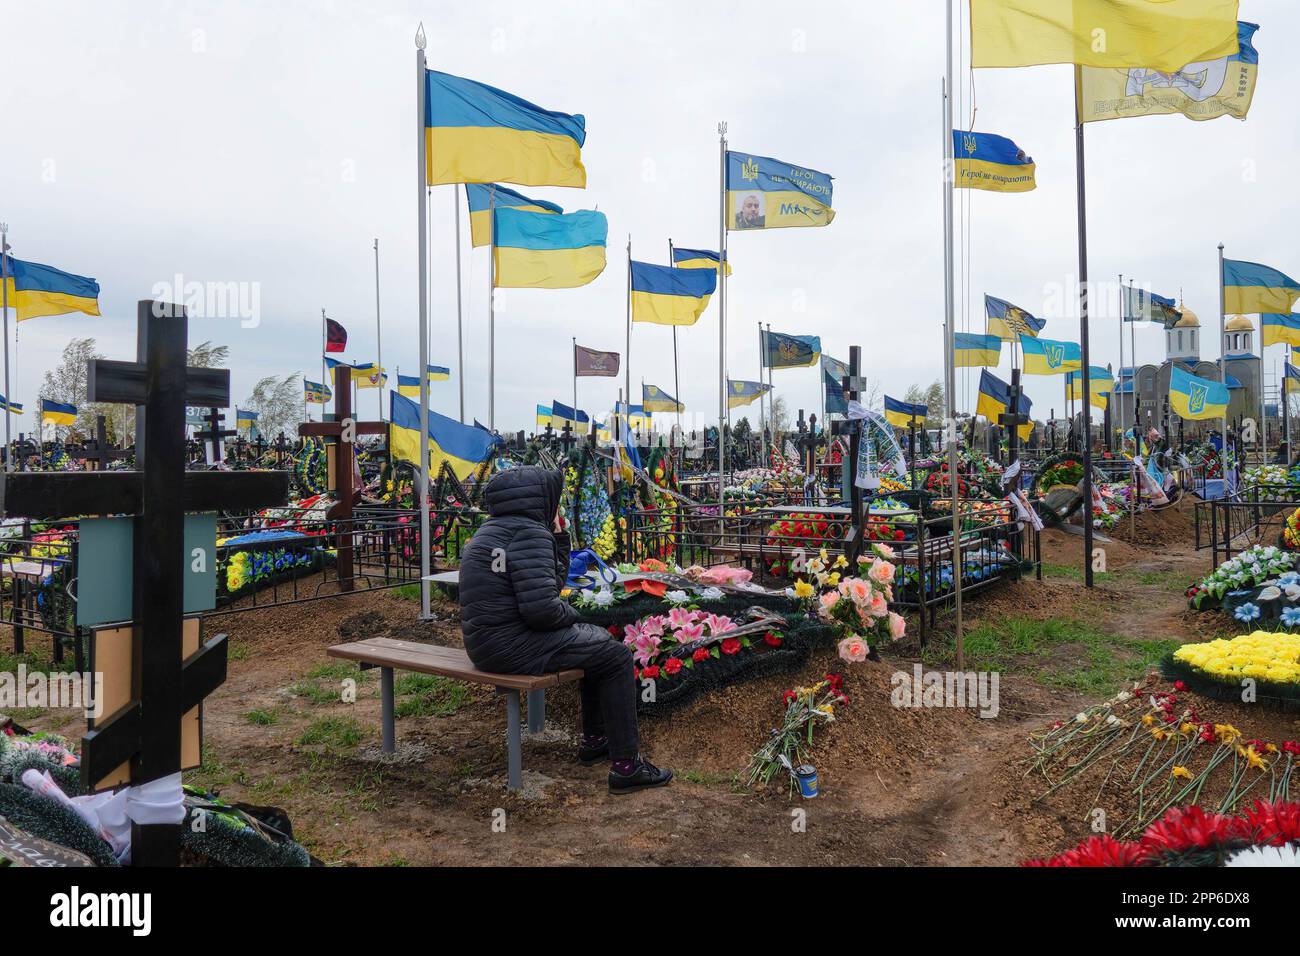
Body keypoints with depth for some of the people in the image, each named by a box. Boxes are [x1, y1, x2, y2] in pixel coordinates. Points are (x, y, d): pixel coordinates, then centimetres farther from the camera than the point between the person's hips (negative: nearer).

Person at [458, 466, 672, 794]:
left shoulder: (496, 530, 16)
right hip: (510, 644, -11)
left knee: (599, 641, 23)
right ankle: (626, 764, -2)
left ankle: (594, 739, 30)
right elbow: (541, 607, -26)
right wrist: (570, 614, -6)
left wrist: (559, 536, 11)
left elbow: (553, 580, 21)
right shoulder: (528, 532, -17)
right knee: (616, 656, -5)